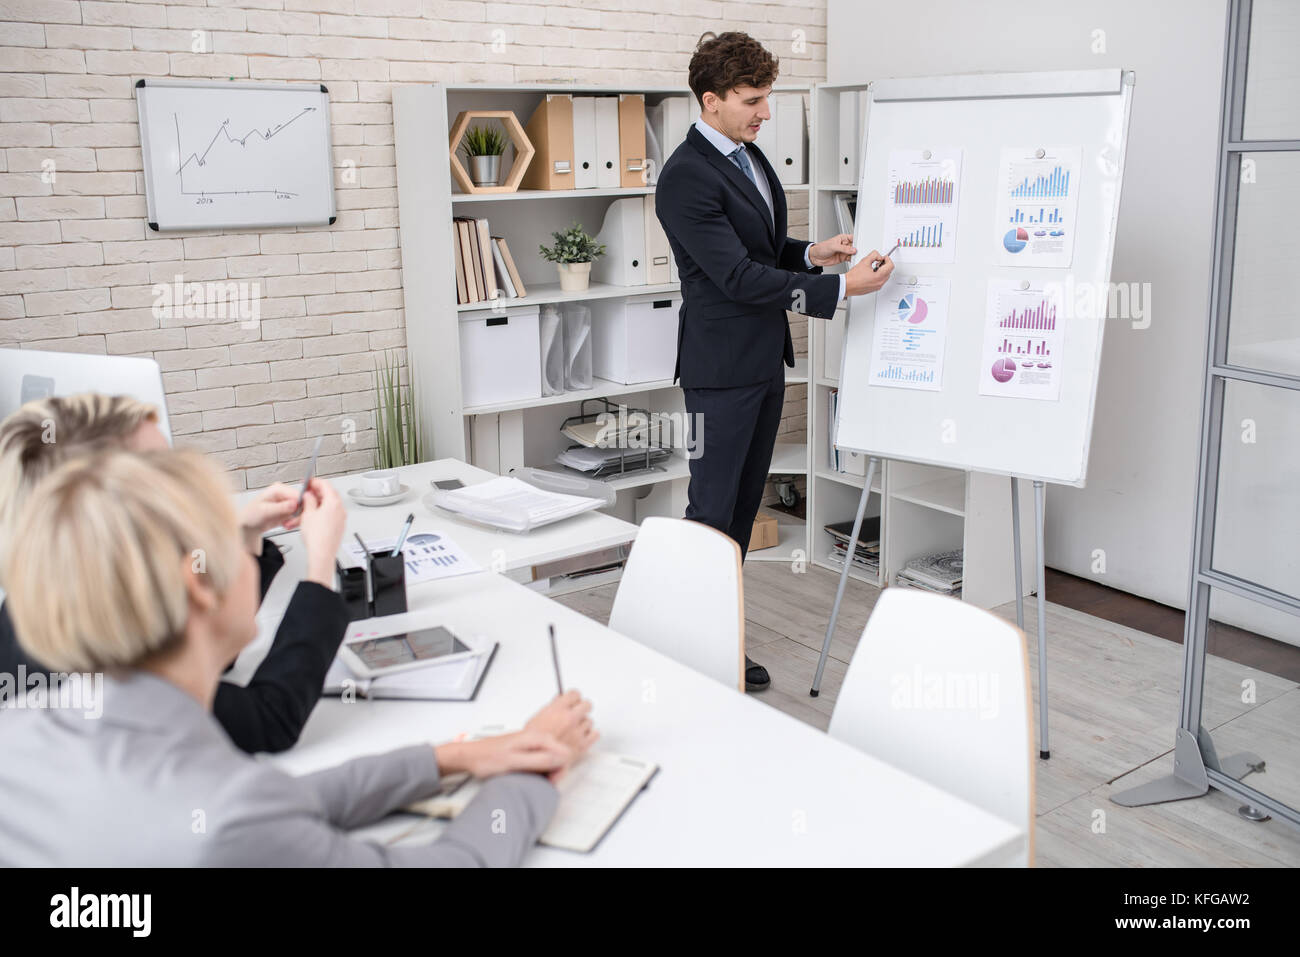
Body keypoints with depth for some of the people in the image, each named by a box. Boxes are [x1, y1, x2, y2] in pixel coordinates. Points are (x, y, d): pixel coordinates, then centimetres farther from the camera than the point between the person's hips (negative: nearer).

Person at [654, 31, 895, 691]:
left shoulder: (748, 156, 12)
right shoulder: (686, 178, -18)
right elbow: (739, 276, -22)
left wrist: (810, 252, 2)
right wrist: (841, 286, -21)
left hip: (765, 361, 9)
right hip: (722, 366, -9)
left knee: (743, 506, 14)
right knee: (712, 511, -2)